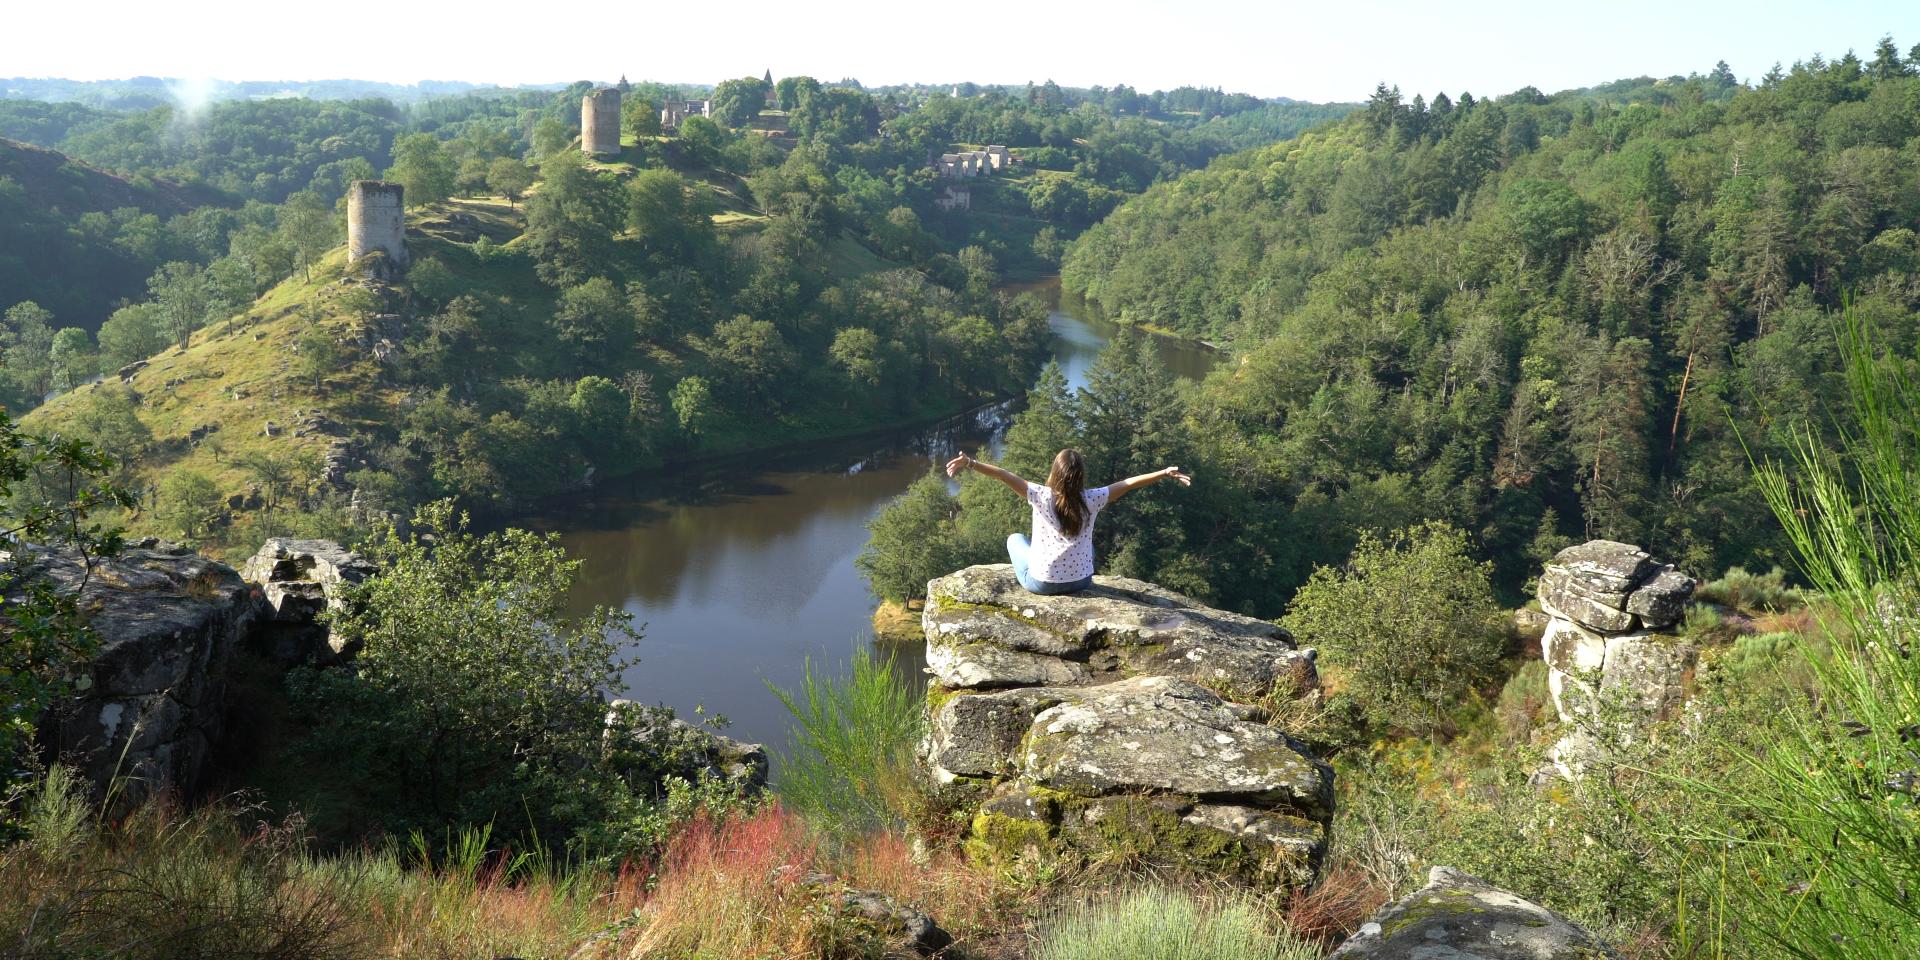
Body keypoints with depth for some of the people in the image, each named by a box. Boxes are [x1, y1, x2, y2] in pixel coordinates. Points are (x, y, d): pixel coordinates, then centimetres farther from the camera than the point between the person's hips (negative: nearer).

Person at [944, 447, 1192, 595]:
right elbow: (1128, 483, -8)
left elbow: (1006, 476, -25)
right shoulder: (1091, 500, -13)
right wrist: (1165, 473, -1)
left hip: (1040, 584, -2)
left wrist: (970, 464, -26)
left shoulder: (1041, 496, -18)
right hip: (1080, 582, 2)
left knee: (1015, 539, 27)